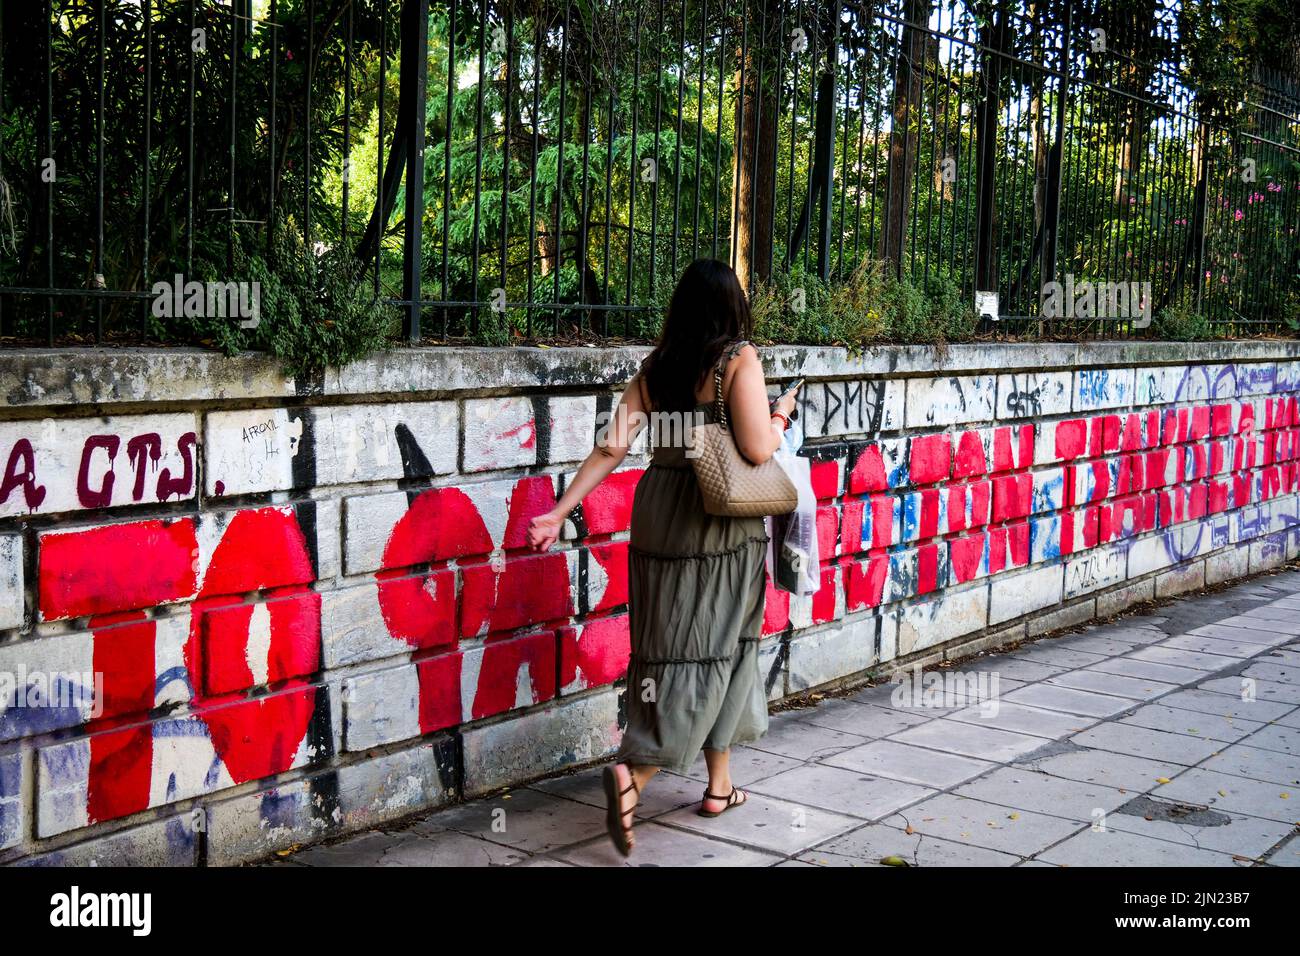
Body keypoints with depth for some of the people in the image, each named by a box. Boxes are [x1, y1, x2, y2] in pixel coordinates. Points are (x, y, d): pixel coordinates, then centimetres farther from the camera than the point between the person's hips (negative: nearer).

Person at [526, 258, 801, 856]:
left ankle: (718, 784, 26)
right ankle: (633, 775, -13)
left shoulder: (655, 367, 6)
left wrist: (560, 511, 2)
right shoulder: (740, 358, -10)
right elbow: (757, 450, -16)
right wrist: (780, 418, 5)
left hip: (659, 514, 6)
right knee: (714, 649, 4)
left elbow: (611, 447, 0)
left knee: (671, 646, 13)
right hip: (721, 522, -5)